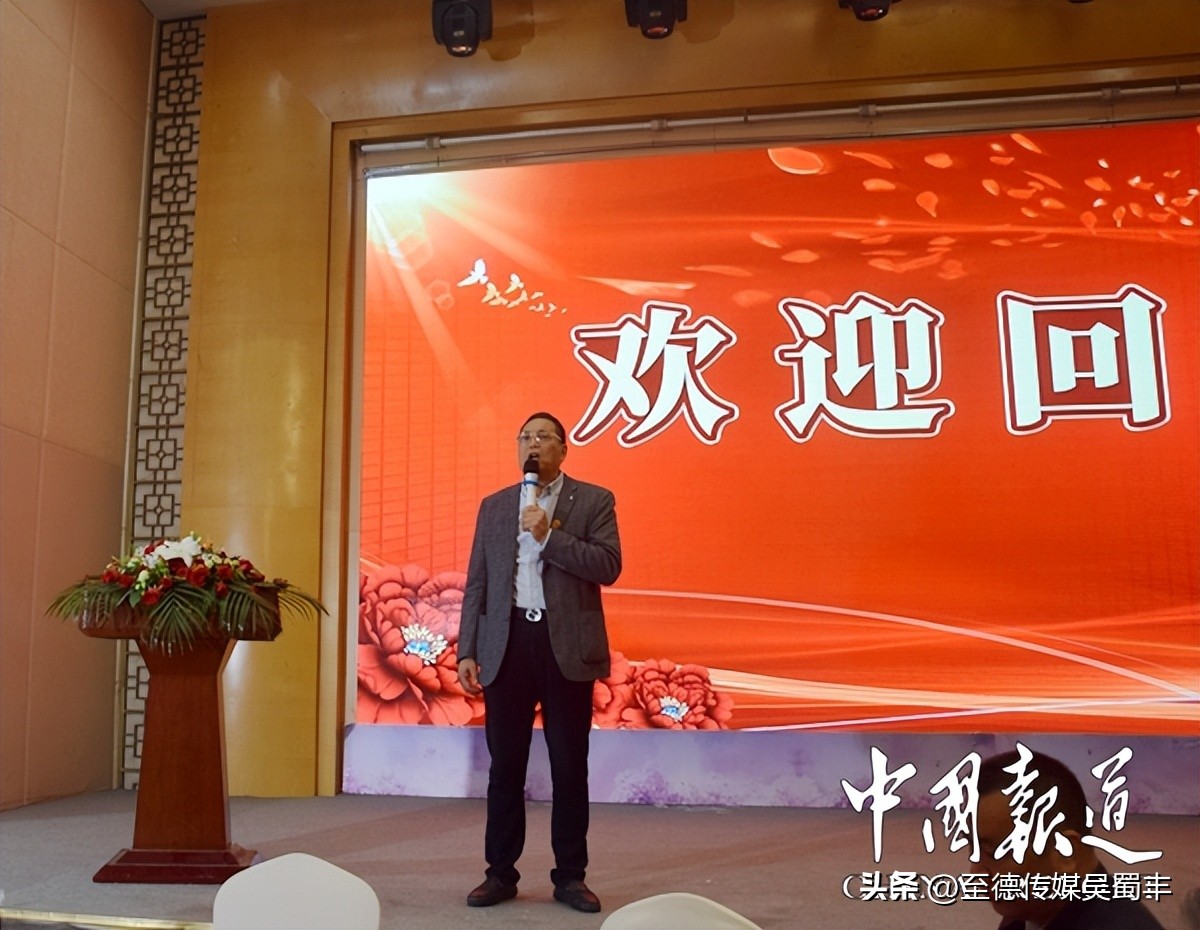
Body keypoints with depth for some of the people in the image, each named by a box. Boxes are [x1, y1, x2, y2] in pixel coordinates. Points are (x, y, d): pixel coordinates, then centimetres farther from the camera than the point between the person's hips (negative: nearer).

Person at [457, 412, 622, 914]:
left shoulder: (594, 500, 3)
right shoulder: (493, 506, 12)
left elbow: (608, 566, -9)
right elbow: (476, 583, 9)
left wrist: (548, 536, -16)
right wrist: (467, 650, 2)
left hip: (567, 645, -2)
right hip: (507, 644, 2)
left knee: (570, 765, 6)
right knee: (505, 763, 8)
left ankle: (570, 875, 19)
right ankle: (501, 872, 20)